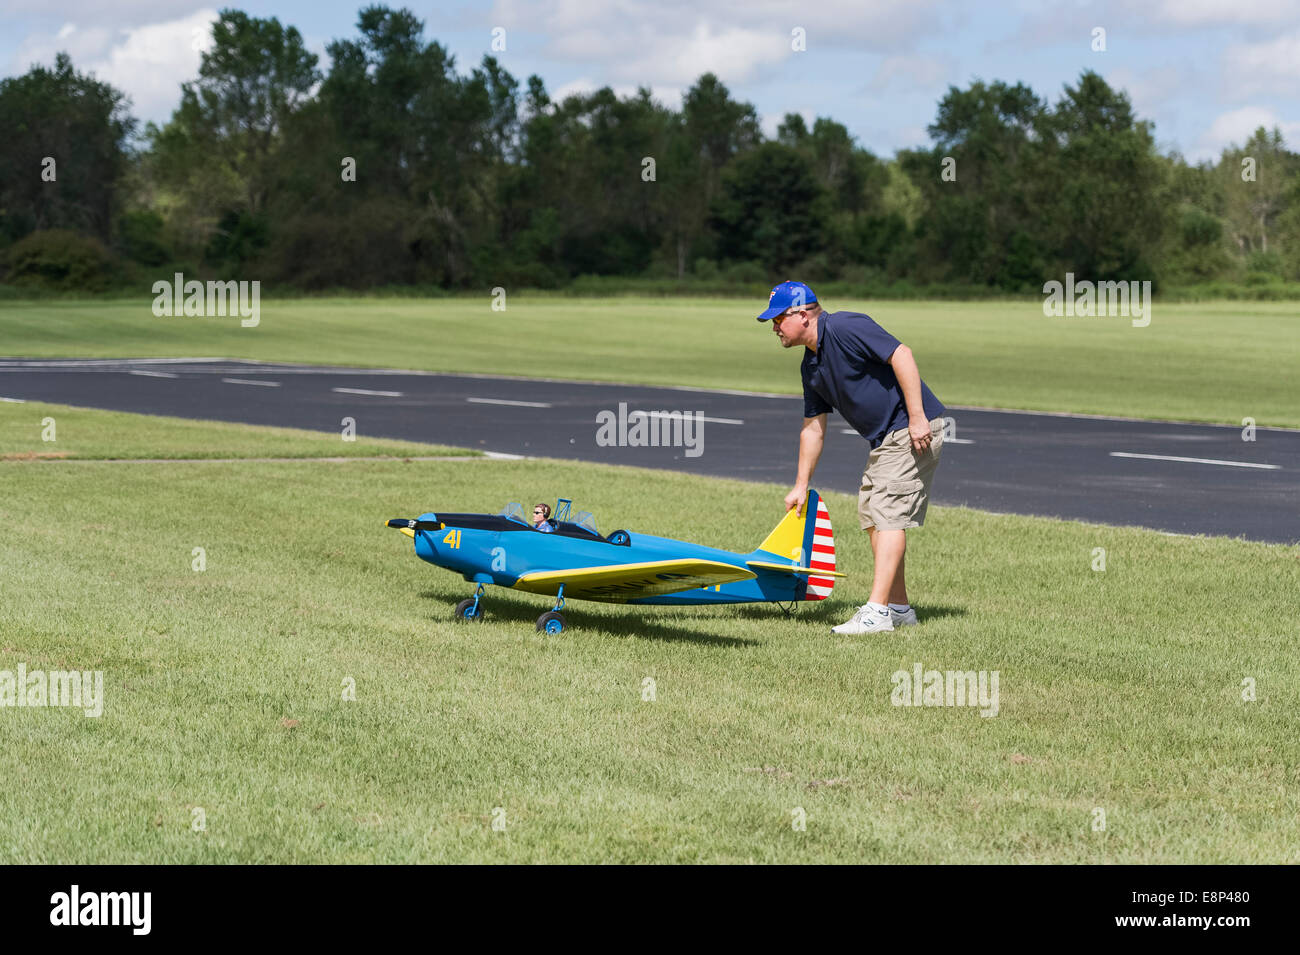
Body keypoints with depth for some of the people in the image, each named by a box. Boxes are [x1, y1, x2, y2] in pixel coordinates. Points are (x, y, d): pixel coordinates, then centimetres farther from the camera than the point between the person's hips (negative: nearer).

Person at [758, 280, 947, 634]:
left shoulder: (844, 328, -17)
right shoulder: (810, 366, 12)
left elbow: (902, 356, -22)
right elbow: (813, 427, 19)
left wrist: (917, 418, -25)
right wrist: (801, 486, 19)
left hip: (915, 429, -10)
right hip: (884, 439, 10)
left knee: (888, 515, -13)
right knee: (871, 516, 11)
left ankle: (877, 611, -15)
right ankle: (899, 608, 17)